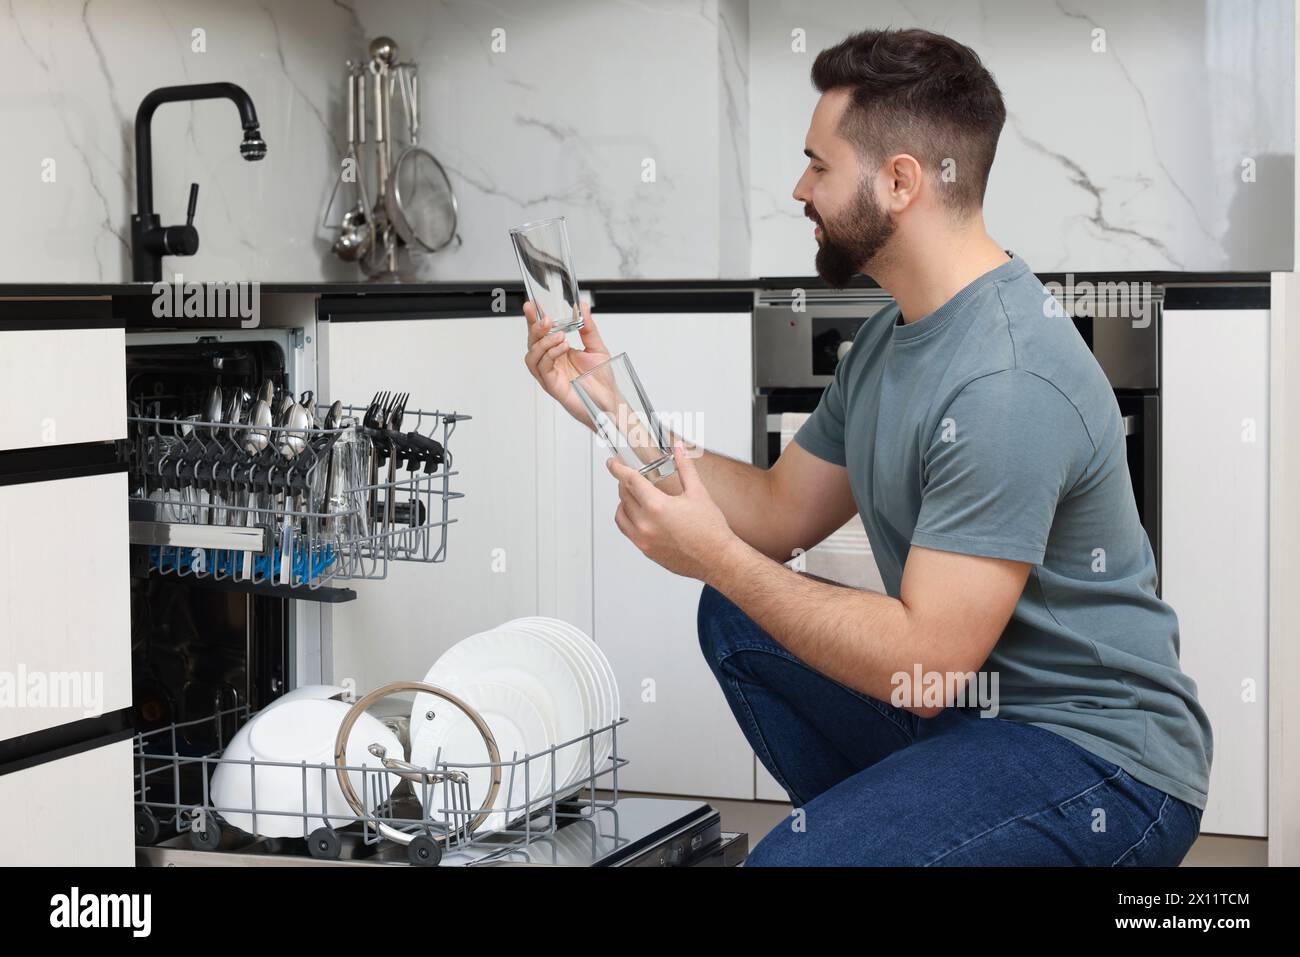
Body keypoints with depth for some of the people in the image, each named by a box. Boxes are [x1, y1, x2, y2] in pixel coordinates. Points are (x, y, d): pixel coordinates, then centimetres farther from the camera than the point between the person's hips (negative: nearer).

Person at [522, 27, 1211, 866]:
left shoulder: (1007, 386, -26)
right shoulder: (896, 333, 8)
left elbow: (925, 665, -27)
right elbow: (782, 512, 14)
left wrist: (714, 556, -20)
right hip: (965, 695, 10)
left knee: (796, 861, -29)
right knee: (734, 622, 16)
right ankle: (883, 829, 15)